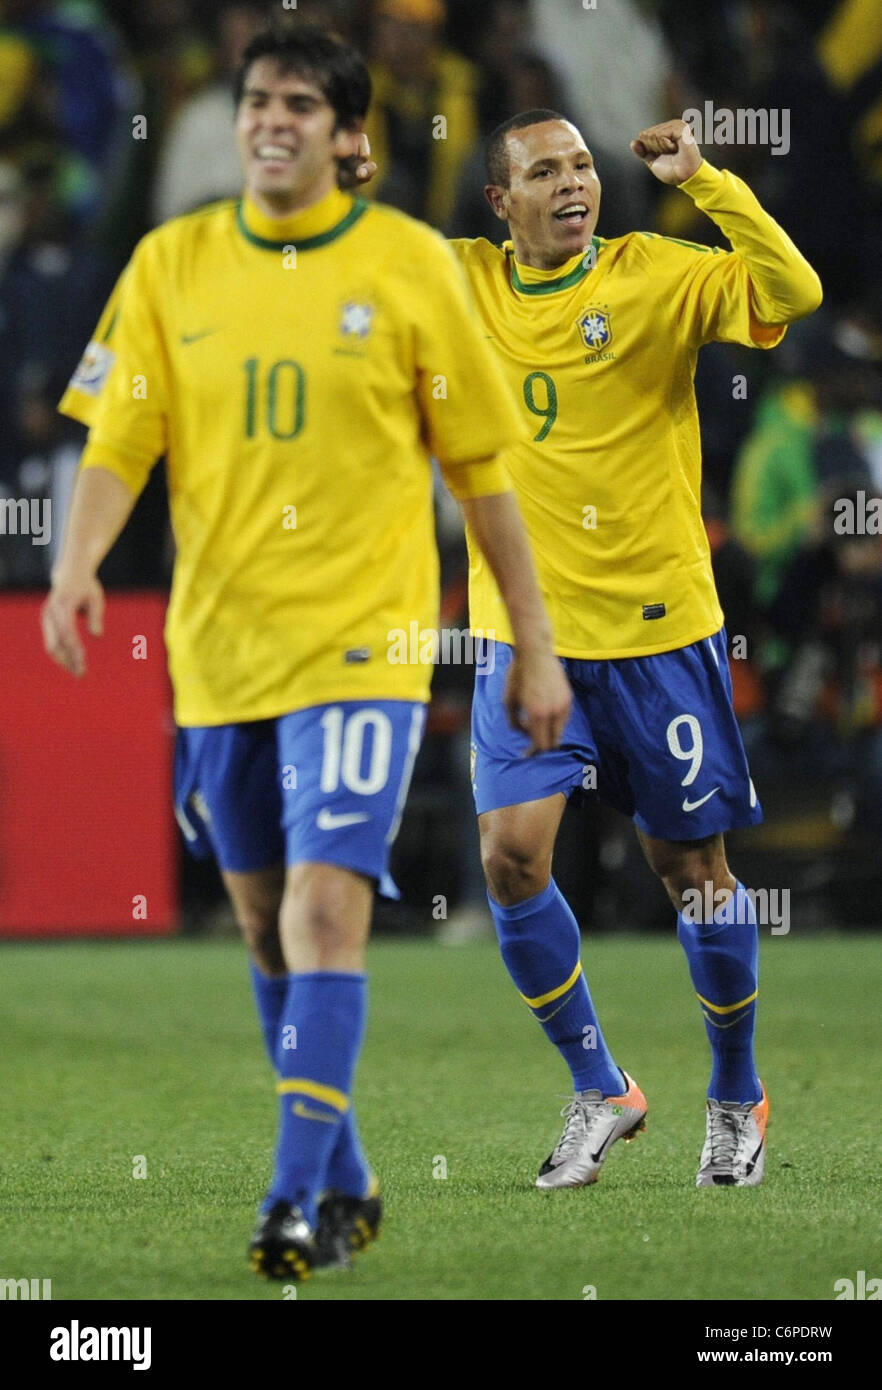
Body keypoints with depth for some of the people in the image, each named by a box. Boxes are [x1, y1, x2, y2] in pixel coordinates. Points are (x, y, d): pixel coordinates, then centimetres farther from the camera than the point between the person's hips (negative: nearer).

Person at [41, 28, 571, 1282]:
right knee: (268, 929, 11)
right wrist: (78, 566, -19)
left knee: (326, 911, -16)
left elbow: (480, 463, 4)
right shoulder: (170, 265, 4)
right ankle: (345, 1182, 26)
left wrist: (535, 647, 5)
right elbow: (119, 439, 1)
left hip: (362, 641, -4)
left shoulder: (409, 264, -2)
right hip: (218, 645, 4)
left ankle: (298, 1200, -15)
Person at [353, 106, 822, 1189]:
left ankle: (736, 1097, 26)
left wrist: (702, 180, -25)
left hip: (657, 628, -2)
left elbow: (793, 292, -21)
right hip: (522, 630, 2)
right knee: (510, 856, -10)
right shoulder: (462, 281, 2)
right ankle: (599, 1091, 8)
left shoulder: (656, 274, -6)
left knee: (690, 866, 6)